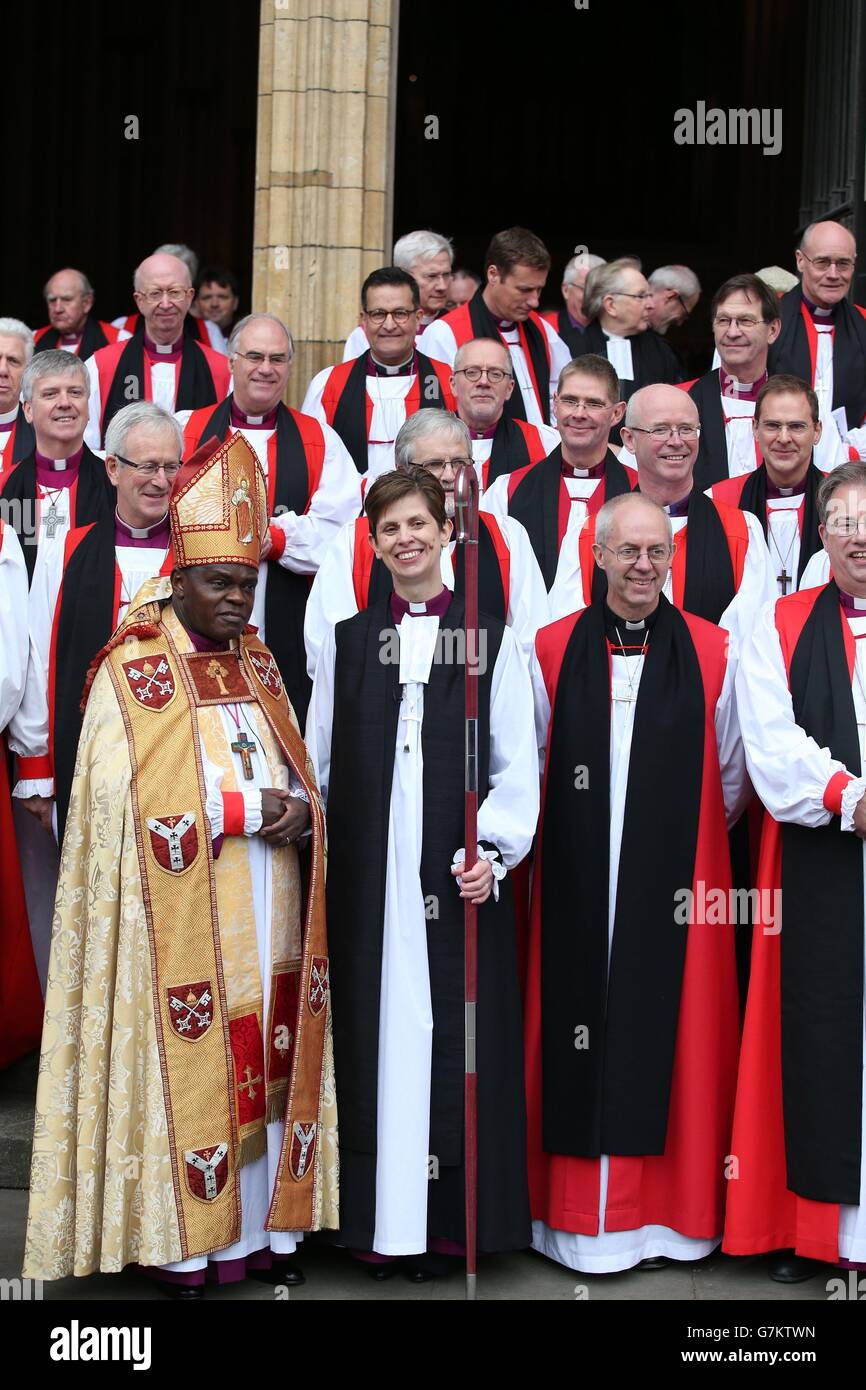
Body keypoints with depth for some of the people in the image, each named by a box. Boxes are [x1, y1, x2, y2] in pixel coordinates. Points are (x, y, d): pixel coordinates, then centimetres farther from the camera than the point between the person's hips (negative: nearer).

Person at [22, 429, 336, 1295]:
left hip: (267, 913, 6)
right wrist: (249, 809, -14)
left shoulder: (257, 665, 13)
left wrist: (298, 807, -8)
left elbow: (298, 776, 16)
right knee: (189, 1071, -2)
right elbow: (128, 801, -15)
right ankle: (184, 1243, 10)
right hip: (180, 922, -6)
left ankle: (264, 1224, 19)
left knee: (268, 1061, 8)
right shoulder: (131, 673, -6)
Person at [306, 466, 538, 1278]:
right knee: (376, 1036, 3)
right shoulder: (344, 641, 12)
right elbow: (318, 762, 11)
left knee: (456, 1040, 0)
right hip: (366, 879, 2)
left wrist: (491, 851, -10)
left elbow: (516, 766, 2)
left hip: (457, 877, -1)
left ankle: (454, 1215, 10)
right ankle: (381, 1214, 11)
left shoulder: (494, 640, 6)